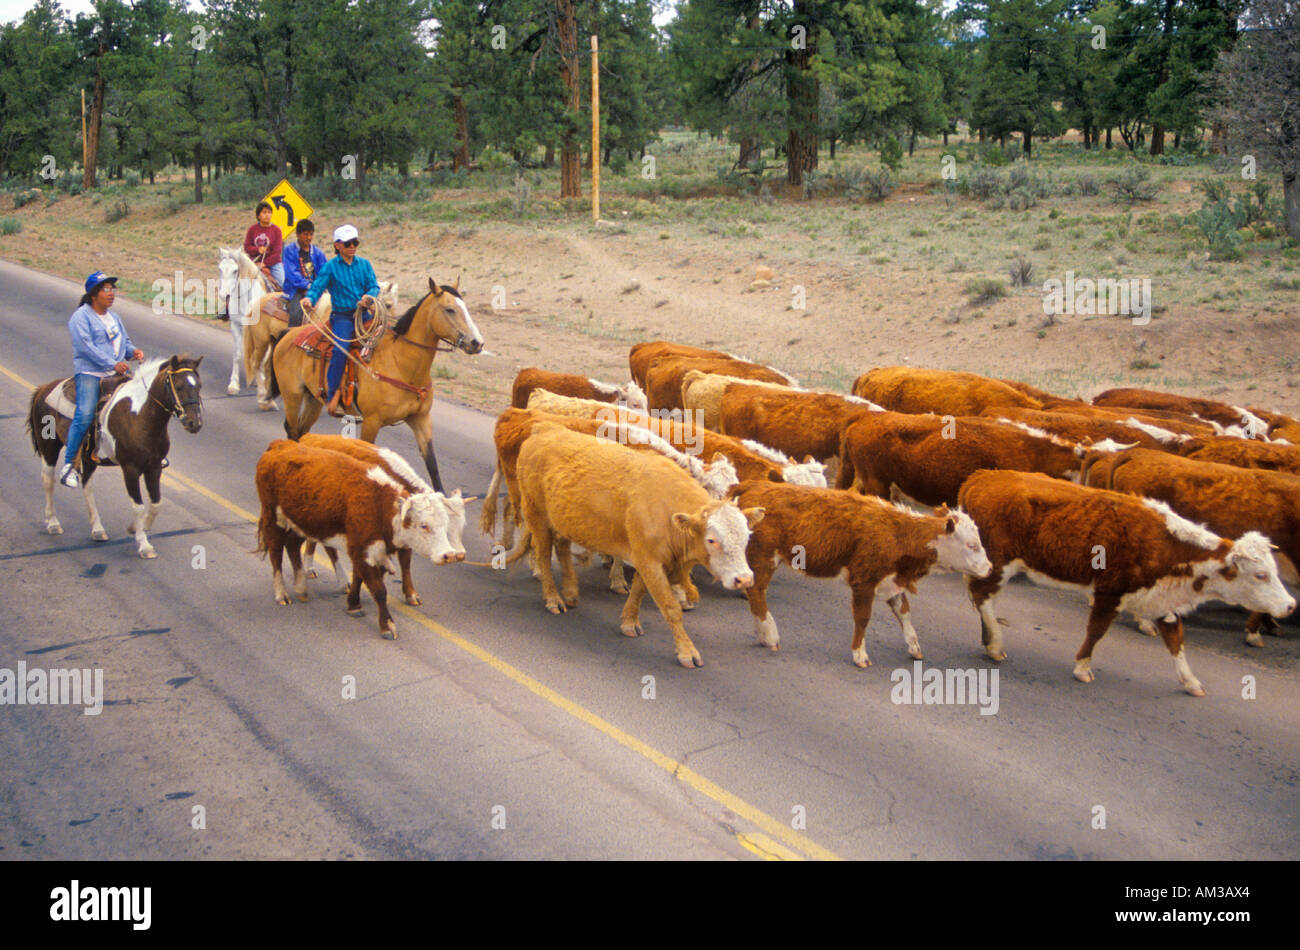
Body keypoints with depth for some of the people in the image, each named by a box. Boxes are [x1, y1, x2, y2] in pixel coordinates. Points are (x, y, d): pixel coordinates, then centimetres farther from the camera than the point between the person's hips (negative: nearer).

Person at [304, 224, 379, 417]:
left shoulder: (364, 264, 13)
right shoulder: (330, 266, 4)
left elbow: (374, 286, 8)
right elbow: (318, 286, -5)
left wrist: (369, 296, -15)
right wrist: (310, 299, -27)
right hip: (342, 316, -4)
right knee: (341, 349, -25)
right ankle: (331, 395, -18)